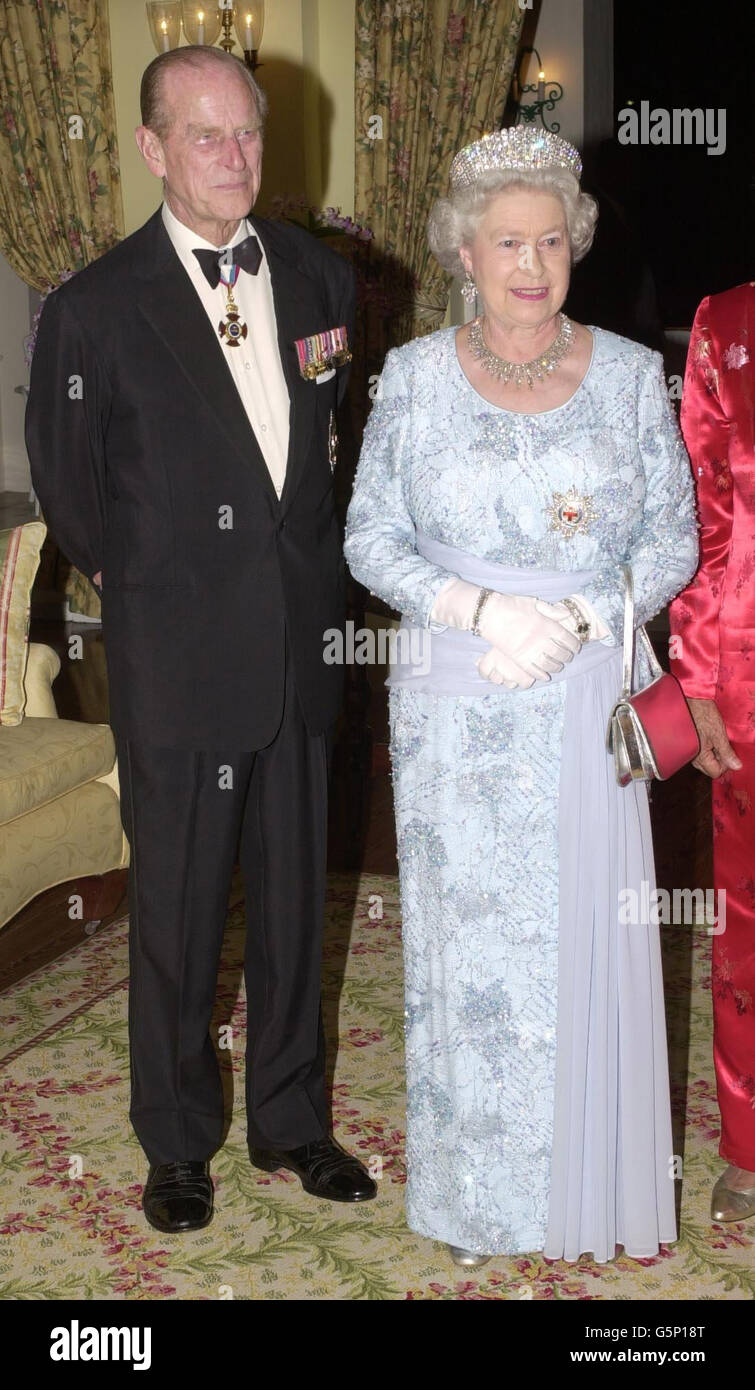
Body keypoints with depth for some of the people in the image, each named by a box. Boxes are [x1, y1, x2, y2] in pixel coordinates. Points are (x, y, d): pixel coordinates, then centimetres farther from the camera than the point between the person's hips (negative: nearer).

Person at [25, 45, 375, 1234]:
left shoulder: (320, 279, 5)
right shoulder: (96, 310, -9)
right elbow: (68, 485, 2)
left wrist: (315, 573, 11)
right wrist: (153, 587, 8)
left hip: (301, 650, 4)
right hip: (176, 667, -4)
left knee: (296, 901, 15)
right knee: (177, 914, 9)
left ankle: (291, 1122, 33)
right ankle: (177, 1144, 29)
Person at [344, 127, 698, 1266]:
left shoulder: (631, 373, 1)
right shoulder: (415, 375, 0)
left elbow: (674, 539, 2)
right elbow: (370, 538, 0)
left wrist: (572, 623, -14)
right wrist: (484, 610, -16)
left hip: (588, 701, 1)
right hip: (454, 704, 0)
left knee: (582, 934, 7)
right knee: (467, 938, 7)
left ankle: (587, 1182, 27)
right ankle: (475, 1194, 25)